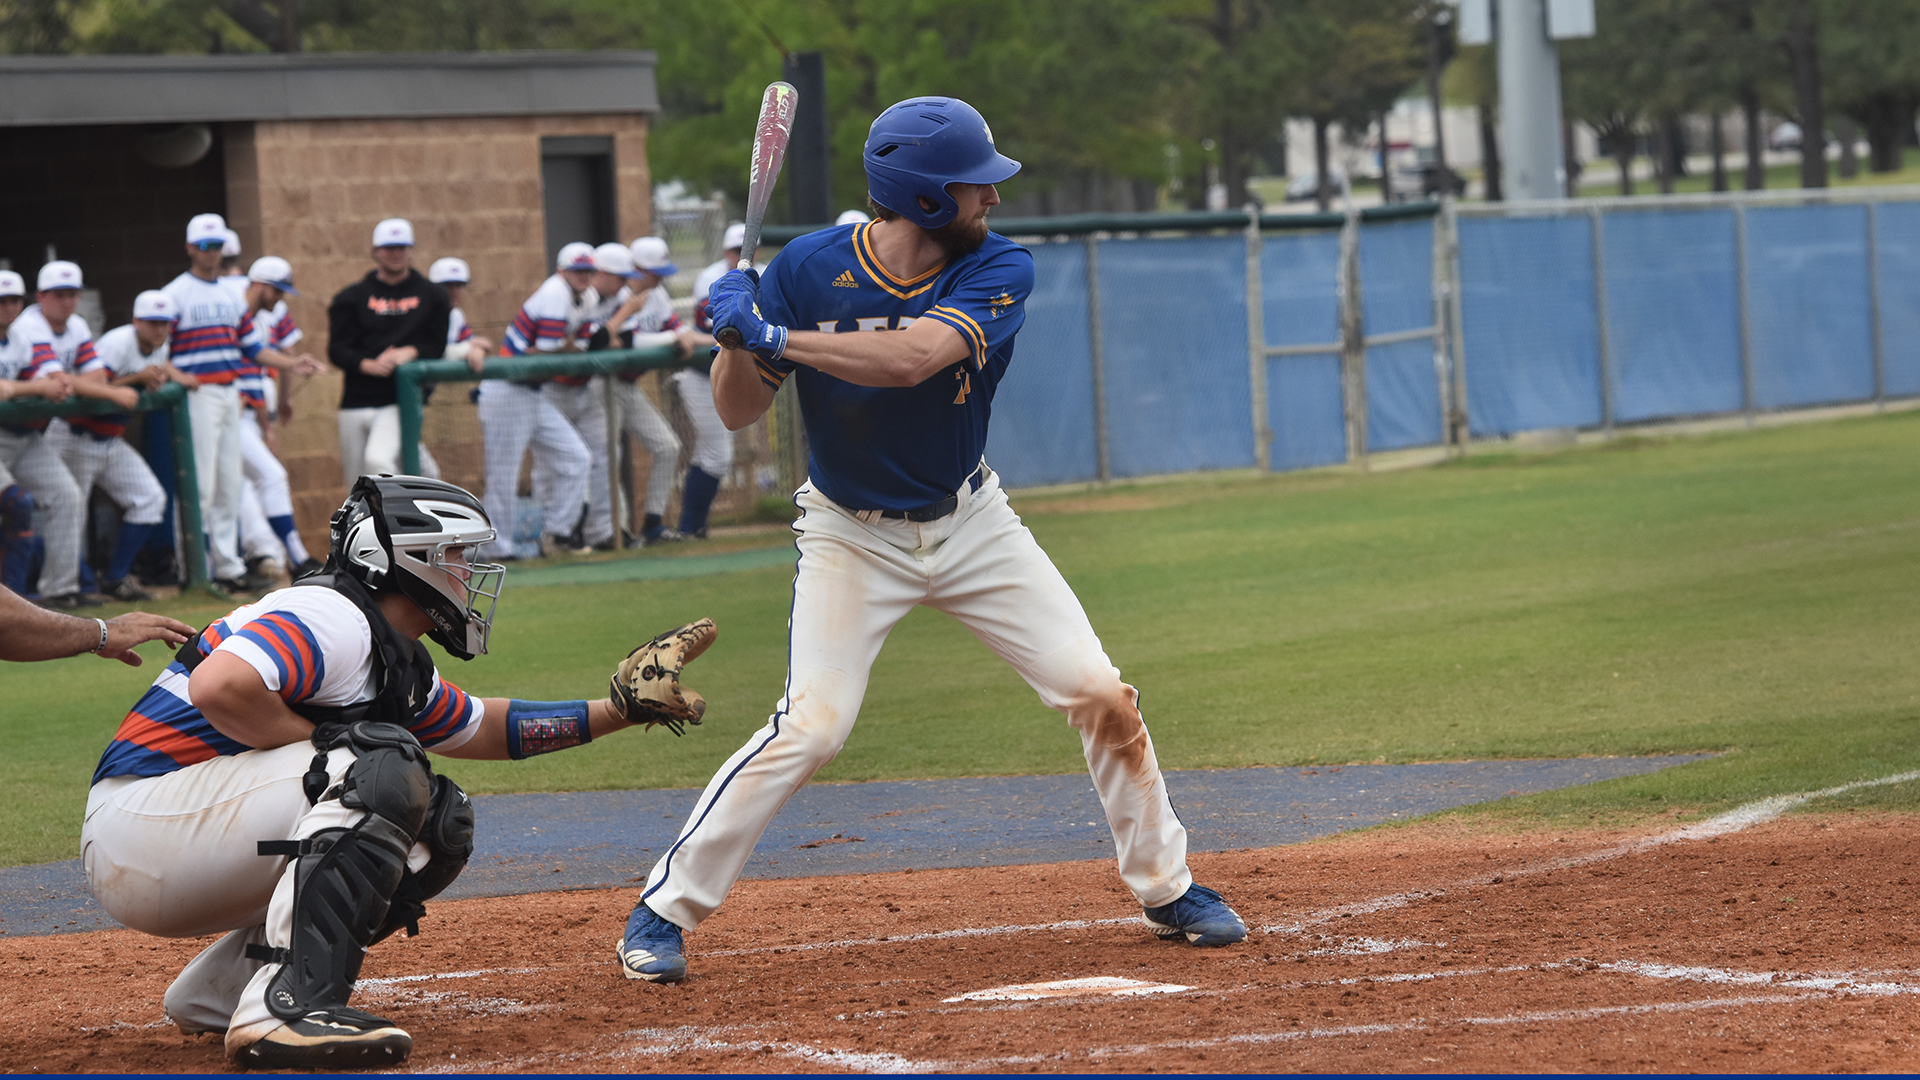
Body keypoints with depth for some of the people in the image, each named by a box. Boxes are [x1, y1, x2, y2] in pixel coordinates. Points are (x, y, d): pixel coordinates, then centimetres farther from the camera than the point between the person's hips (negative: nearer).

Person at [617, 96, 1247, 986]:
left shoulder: (999, 271, -17)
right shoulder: (809, 270, -17)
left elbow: (911, 357, -35)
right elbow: (737, 412, -10)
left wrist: (776, 337, -39)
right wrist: (741, 335, -30)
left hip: (970, 525, 2)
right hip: (852, 536, -2)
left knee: (1103, 698, -3)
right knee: (811, 725, -18)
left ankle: (1164, 887, 18)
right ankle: (665, 908, -6)